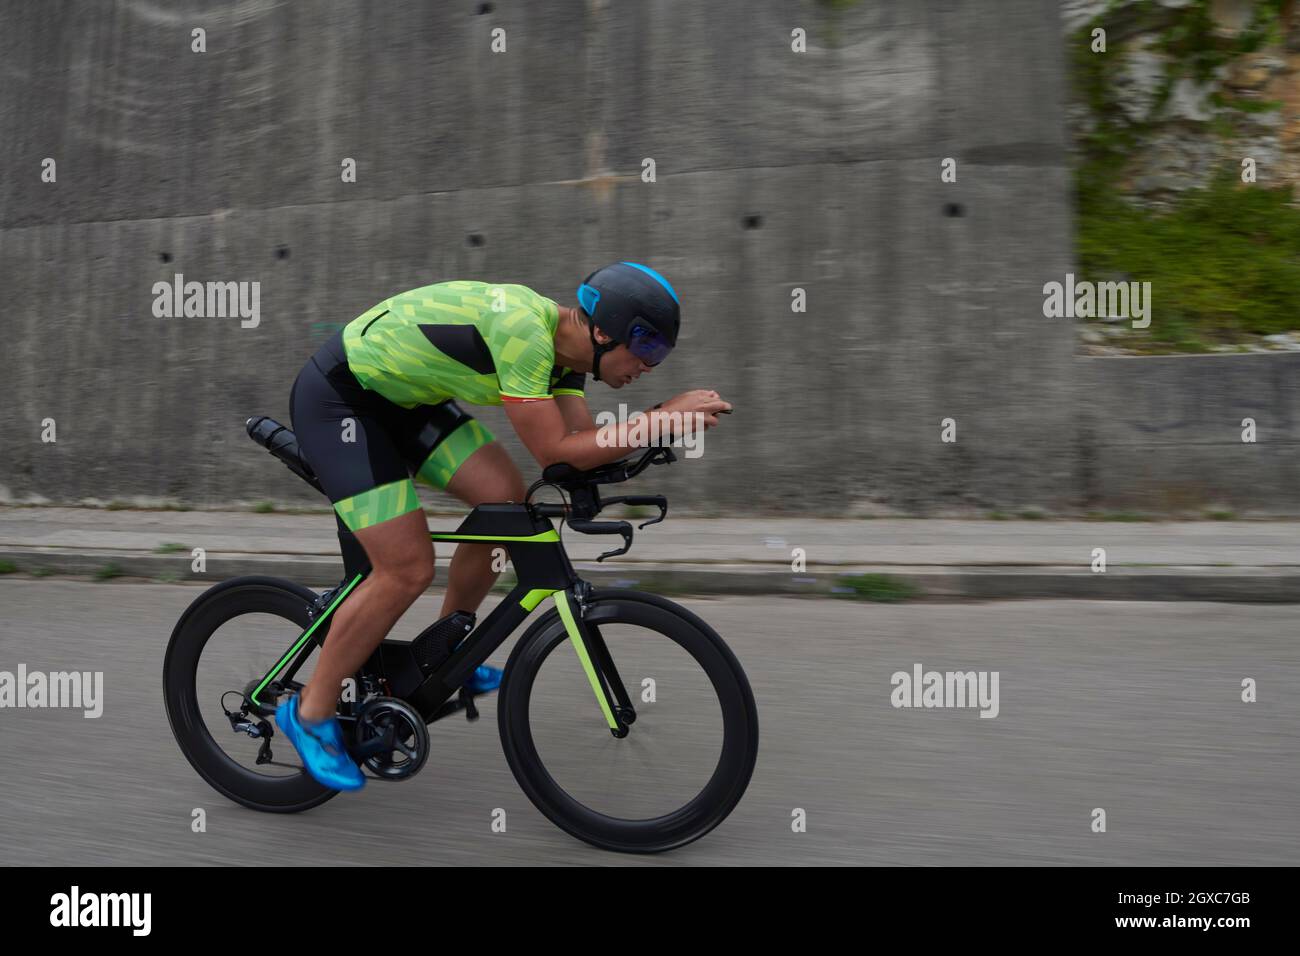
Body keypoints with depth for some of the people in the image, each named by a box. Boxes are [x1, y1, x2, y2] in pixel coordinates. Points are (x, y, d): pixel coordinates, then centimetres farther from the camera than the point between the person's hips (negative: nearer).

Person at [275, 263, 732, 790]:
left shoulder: (561, 342, -2)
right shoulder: (522, 328, -30)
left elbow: (583, 446, -3)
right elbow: (556, 453, -30)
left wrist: (654, 429, -17)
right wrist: (665, 416, -28)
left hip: (400, 395, 9)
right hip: (335, 398, -8)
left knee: (509, 500, -3)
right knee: (408, 570, -13)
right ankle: (311, 713, 8)